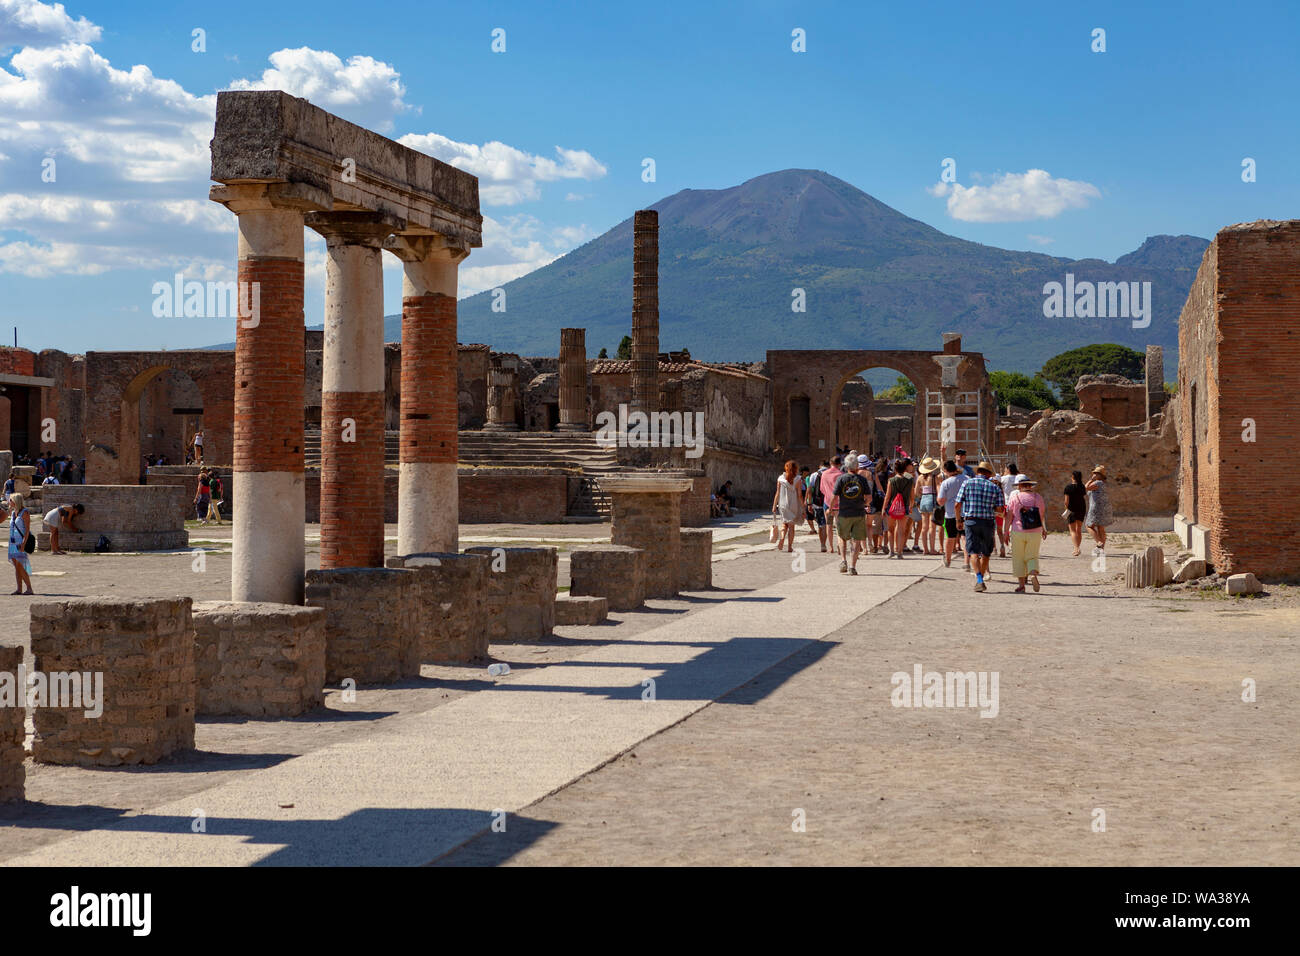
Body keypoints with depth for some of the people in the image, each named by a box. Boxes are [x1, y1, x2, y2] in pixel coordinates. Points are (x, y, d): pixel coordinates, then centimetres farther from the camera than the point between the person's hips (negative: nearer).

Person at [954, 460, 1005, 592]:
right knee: (986, 553, 17)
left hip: (970, 522, -1)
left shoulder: (968, 483, 0)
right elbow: (1000, 509, -2)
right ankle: (980, 579, 24)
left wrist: (959, 520, 10)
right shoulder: (995, 487, 2)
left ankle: (979, 580, -22)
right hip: (988, 522, 1)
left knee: (974, 552, -5)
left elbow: (958, 504, -3)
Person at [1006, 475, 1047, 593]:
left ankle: (1021, 584, 5)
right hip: (1035, 533, 2)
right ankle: (1034, 574, -19)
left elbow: (1009, 516, -5)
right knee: (1032, 557, 10)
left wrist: (1006, 532, 0)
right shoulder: (1037, 497, 4)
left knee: (1018, 558, 8)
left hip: (1018, 531, -2)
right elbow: (1042, 516, 12)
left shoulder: (1014, 496, -3)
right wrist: (1044, 530, 26)